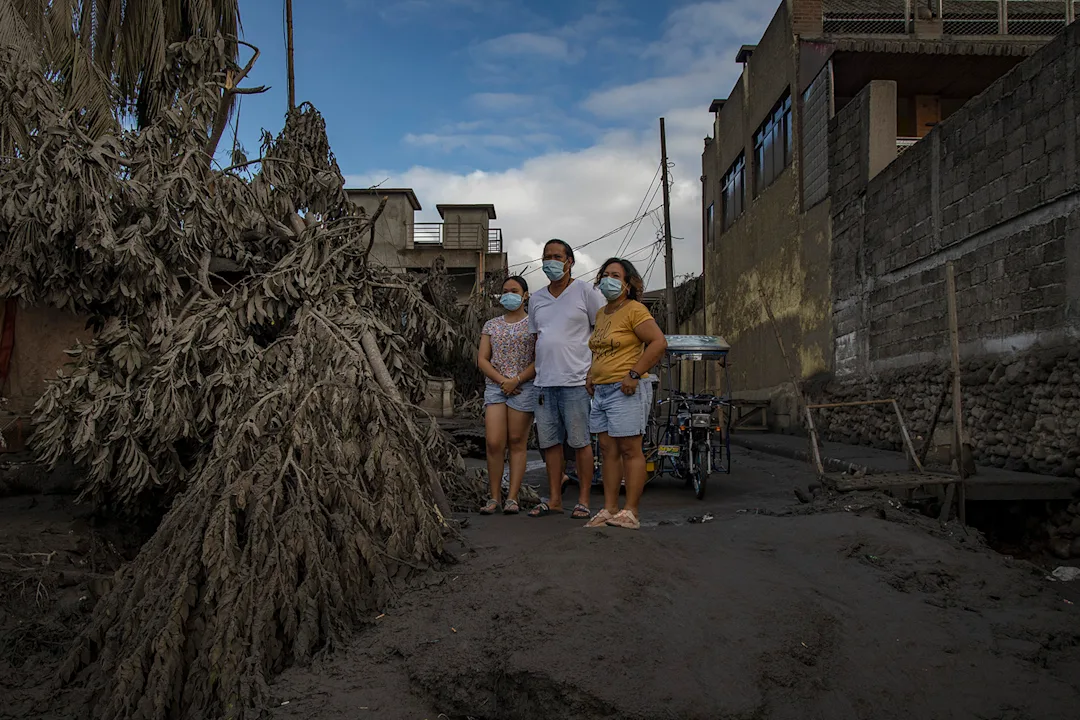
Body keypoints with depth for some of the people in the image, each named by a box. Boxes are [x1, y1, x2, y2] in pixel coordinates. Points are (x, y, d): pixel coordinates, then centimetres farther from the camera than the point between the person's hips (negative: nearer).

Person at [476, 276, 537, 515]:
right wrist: (501, 380, -7)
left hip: (524, 387, -2)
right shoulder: (491, 325, 14)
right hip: (495, 386, 3)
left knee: (517, 442, 0)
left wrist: (516, 380, -13)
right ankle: (494, 498, 2)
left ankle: (512, 498, 3)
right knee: (494, 443, -6)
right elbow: (482, 359, 8)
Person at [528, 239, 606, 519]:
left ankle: (583, 499, 8)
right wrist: (539, 369, 15)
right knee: (549, 442, 8)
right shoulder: (537, 298, 16)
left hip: (576, 380, -6)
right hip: (544, 381, 6)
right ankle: (554, 499, 17)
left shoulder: (585, 291, -1)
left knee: (580, 441, -1)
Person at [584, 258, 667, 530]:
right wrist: (591, 374, 17)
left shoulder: (635, 310, -8)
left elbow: (659, 342, -16)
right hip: (601, 391, 9)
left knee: (630, 450, -5)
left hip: (626, 391, -9)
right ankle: (609, 509, 13)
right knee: (608, 450, 8)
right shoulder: (601, 313, 18)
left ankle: (631, 512, -1)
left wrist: (634, 374, -19)